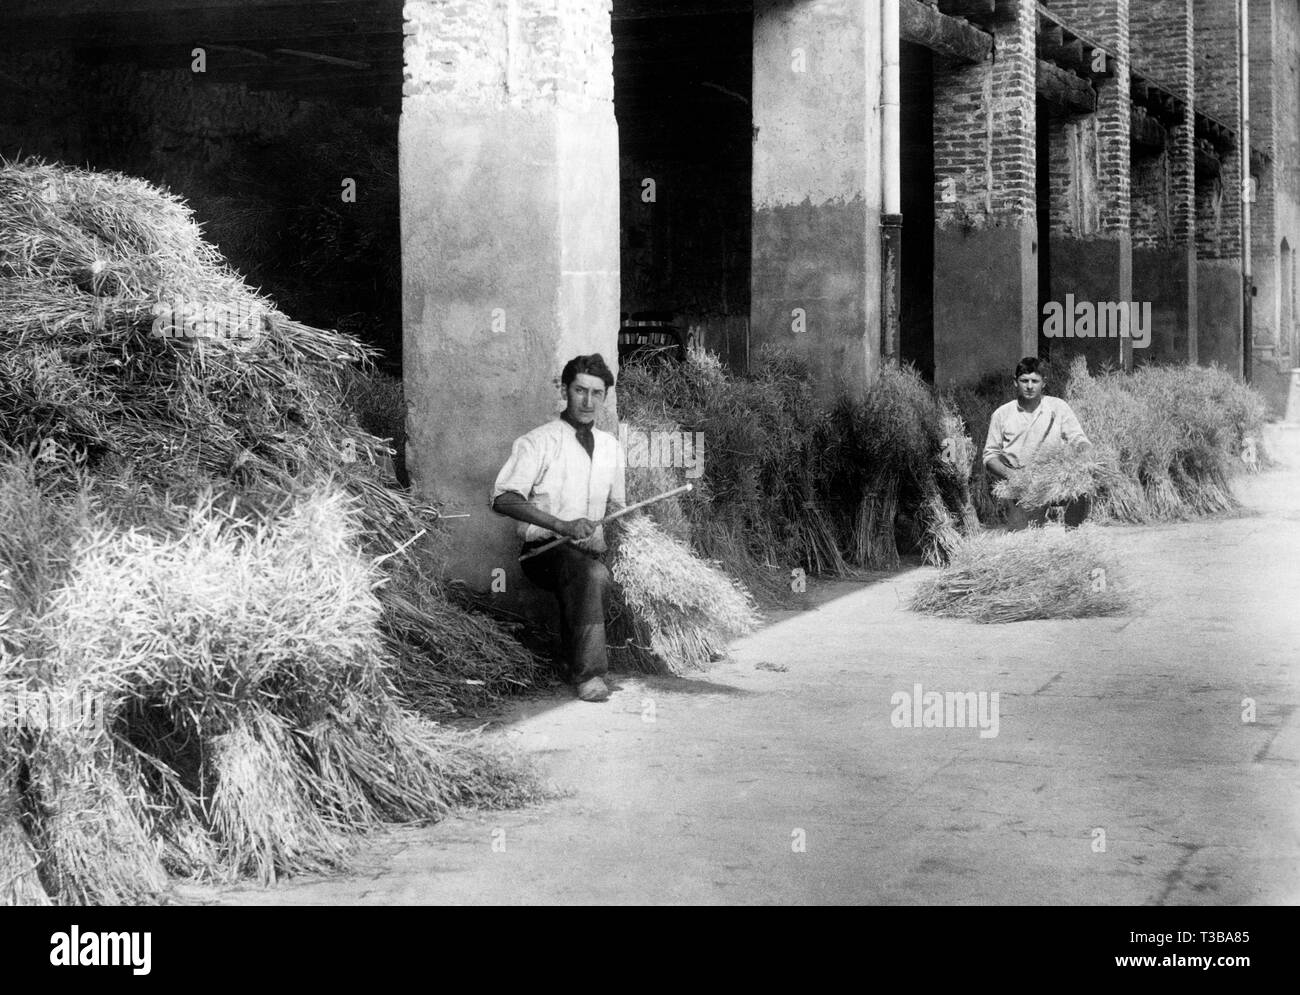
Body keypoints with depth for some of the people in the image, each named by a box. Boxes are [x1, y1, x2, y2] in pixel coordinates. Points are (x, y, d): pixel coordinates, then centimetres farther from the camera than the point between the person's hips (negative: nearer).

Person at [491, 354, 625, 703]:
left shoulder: (610, 446, 17)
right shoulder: (537, 442, -3)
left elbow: (615, 503, 28)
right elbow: (503, 499, -13)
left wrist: (603, 529, 2)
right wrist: (562, 525, -22)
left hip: (588, 552, 5)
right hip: (543, 550, -5)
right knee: (593, 574, -34)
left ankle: (574, 661, -10)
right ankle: (589, 674, -32)